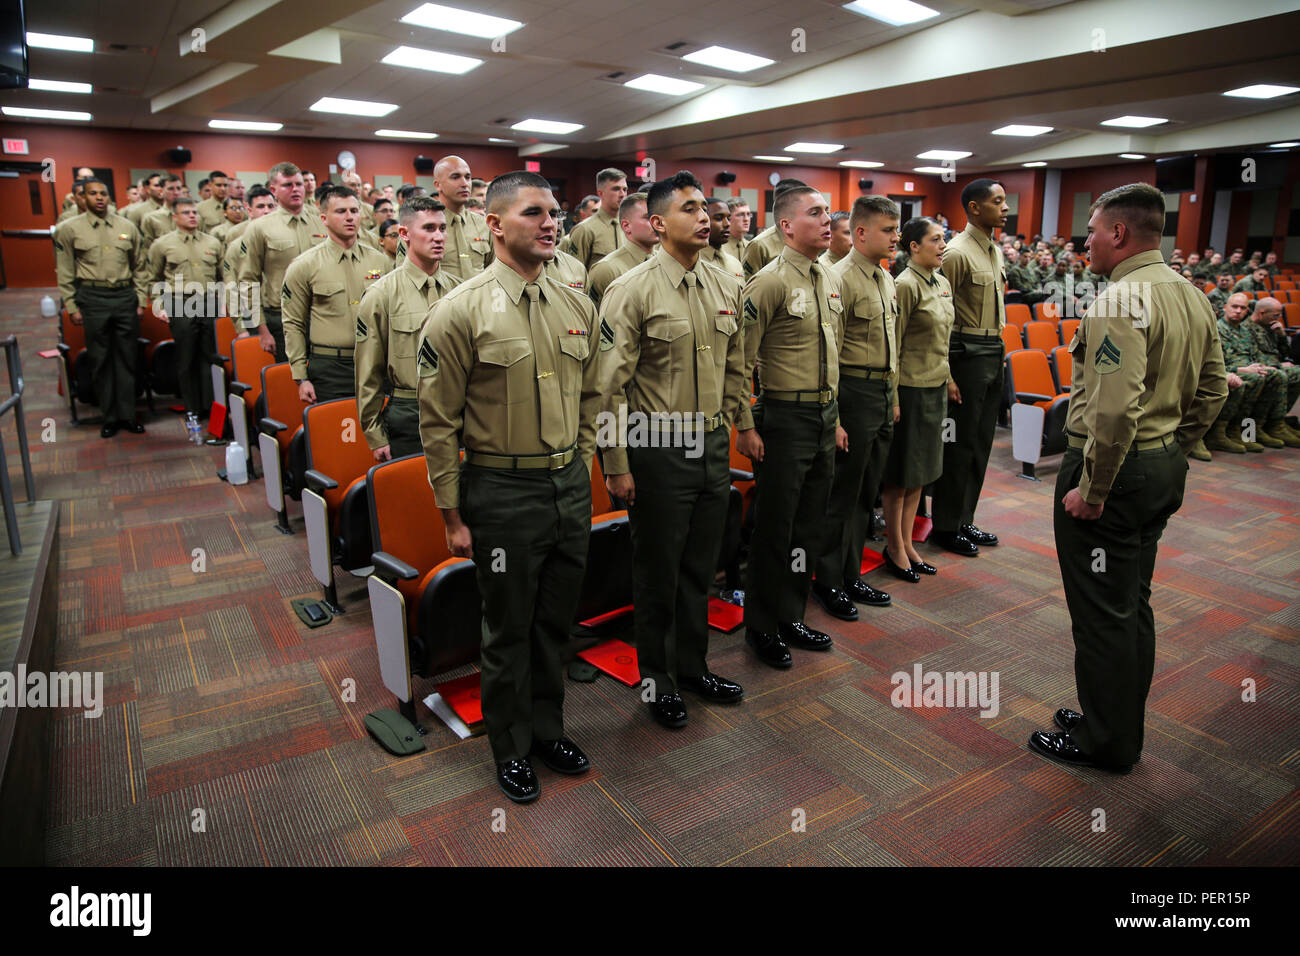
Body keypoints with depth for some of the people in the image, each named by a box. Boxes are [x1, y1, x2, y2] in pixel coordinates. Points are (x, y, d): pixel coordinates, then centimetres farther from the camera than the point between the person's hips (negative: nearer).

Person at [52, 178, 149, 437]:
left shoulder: (127, 227, 9)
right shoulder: (69, 229, 2)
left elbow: (139, 267, 15)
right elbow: (65, 273, 3)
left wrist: (141, 300, 8)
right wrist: (71, 307, -1)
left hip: (125, 296, 2)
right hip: (92, 298, -1)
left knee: (127, 357, 6)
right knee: (100, 360, 4)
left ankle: (127, 415, 15)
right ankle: (109, 417, 13)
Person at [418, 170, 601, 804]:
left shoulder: (576, 308, 6)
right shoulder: (461, 311, -11)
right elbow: (438, 422, -10)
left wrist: (578, 468, 12)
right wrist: (453, 515, -9)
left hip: (570, 485, 5)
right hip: (503, 491, -5)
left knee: (555, 621, 18)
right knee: (508, 630, 10)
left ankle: (547, 729, 40)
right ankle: (511, 748, 33)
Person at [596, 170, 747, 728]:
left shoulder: (726, 287, 7)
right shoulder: (632, 290, -11)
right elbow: (611, 386, -13)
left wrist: (723, 428, 14)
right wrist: (616, 466, -12)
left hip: (712, 446, 6)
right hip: (658, 449, -5)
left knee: (700, 567, 17)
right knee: (657, 572, 8)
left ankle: (693, 666, 36)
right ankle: (657, 678, 28)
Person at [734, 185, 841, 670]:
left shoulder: (830, 282, 12)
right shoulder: (770, 281, -13)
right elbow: (740, 359, -15)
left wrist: (836, 418, 18)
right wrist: (745, 426, -16)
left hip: (824, 416, 8)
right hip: (785, 418, -8)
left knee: (808, 525, 15)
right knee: (775, 529, 2)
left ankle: (791, 616, 30)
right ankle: (761, 626, 19)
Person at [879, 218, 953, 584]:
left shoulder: (942, 283, 11)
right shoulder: (906, 285, -13)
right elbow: (893, 345, -15)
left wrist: (948, 380, 16)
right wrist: (893, 398, -16)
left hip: (935, 386, 8)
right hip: (911, 387, -8)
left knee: (921, 471, 14)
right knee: (900, 472, 2)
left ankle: (907, 543, 25)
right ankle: (895, 548, 15)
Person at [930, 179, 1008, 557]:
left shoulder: (995, 250, 14)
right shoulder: (957, 252, -13)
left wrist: (998, 349, 16)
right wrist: (946, 376, -18)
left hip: (994, 354, 9)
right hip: (967, 353, -9)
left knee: (980, 442, 13)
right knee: (960, 443, -2)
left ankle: (964, 520, 25)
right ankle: (945, 527, 11)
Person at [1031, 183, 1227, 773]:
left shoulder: (1121, 299, -20)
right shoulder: (1192, 297, 11)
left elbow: (1116, 407, -29)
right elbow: (1212, 391, 16)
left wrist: (1089, 489, -21)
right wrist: (1171, 452, 20)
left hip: (1113, 470, -10)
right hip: (1165, 470, 10)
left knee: (1101, 612, 3)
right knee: (1132, 603, 20)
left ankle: (1103, 743, 18)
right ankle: (1124, 726, 35)